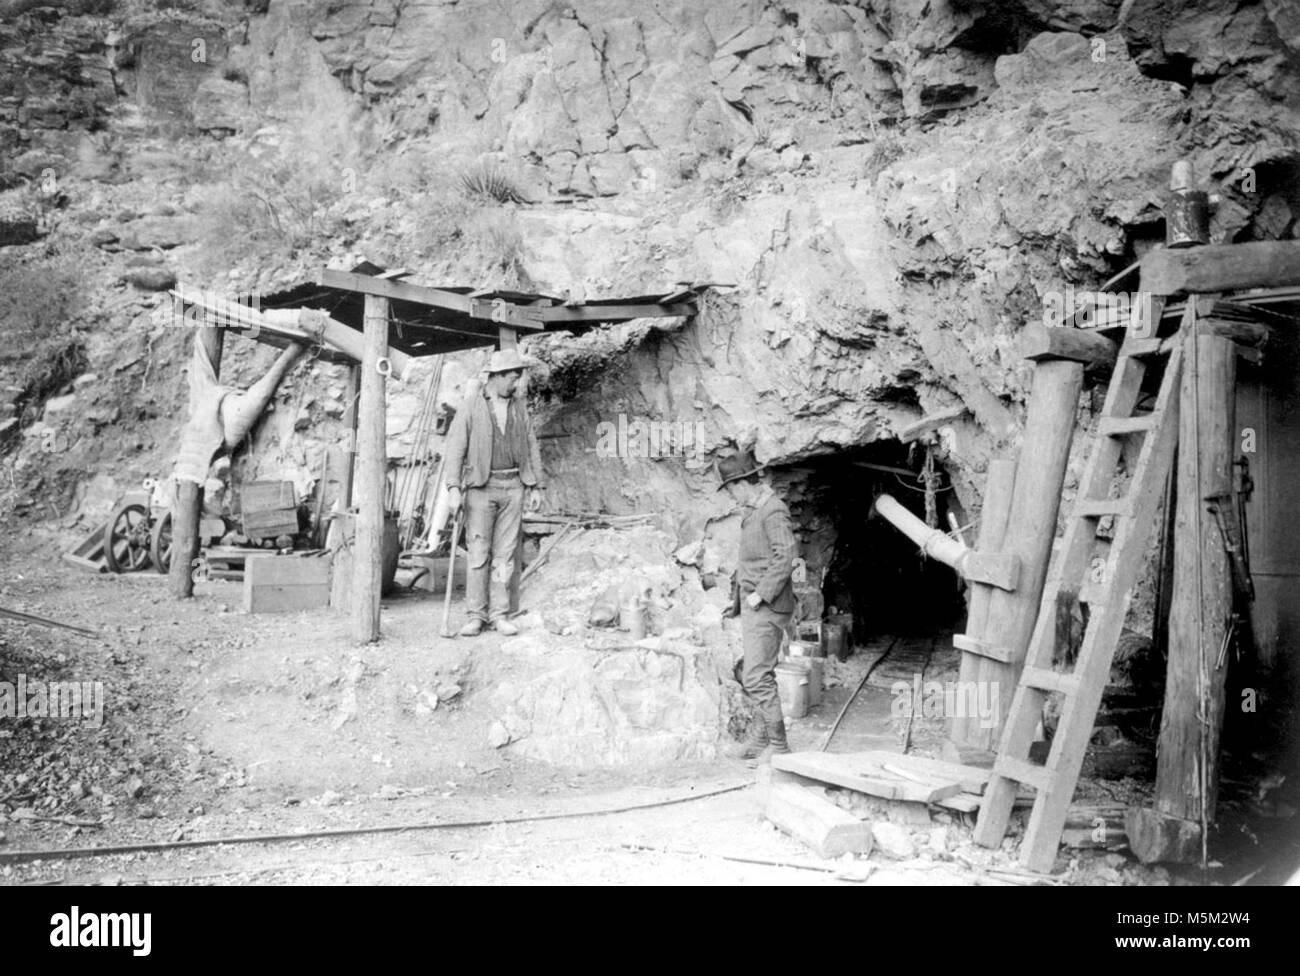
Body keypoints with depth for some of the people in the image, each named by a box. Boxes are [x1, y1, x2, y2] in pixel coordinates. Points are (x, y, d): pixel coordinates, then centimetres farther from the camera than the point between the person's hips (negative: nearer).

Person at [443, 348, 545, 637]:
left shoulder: (519, 406, 11)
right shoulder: (471, 406, -2)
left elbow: (531, 446, 14)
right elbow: (455, 447, -7)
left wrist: (536, 487, 8)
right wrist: (453, 488, -17)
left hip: (513, 486, 3)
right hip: (481, 486, -3)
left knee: (505, 553, 3)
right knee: (479, 553, -4)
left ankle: (499, 614, 7)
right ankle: (476, 616, 2)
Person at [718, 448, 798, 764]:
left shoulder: (773, 510, -15)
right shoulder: (755, 510, 13)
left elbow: (786, 556, -22)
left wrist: (761, 593, -20)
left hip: (767, 607, -10)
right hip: (755, 604, 10)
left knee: (757, 677, -8)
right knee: (754, 675, 14)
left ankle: (778, 745, 0)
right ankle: (759, 739, 23)